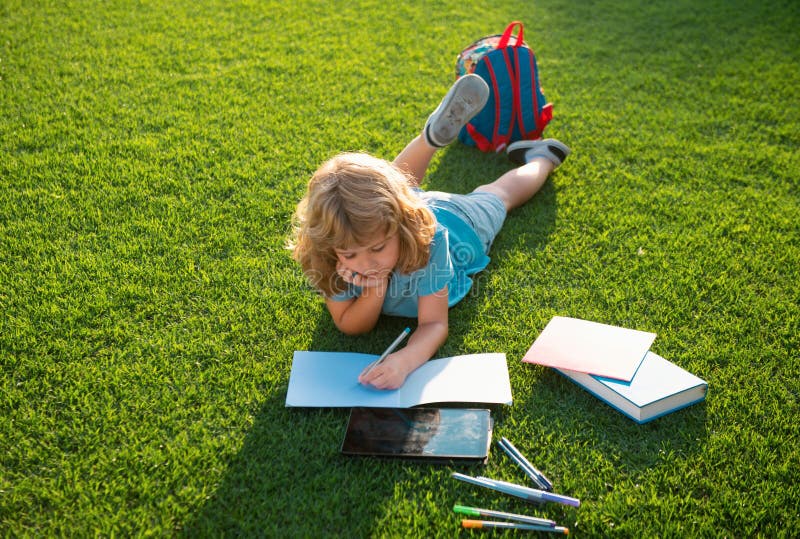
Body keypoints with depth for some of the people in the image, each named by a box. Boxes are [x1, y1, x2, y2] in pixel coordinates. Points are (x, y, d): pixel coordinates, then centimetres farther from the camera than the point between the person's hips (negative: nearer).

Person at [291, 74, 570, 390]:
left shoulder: (429, 240, -50)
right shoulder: (329, 258, -42)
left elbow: (434, 324, -46)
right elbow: (350, 326, -30)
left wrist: (405, 359, -68)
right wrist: (374, 290, -51)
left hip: (458, 221, 0)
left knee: (495, 196, 29)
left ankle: (540, 159, 55)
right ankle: (435, 134, 45)